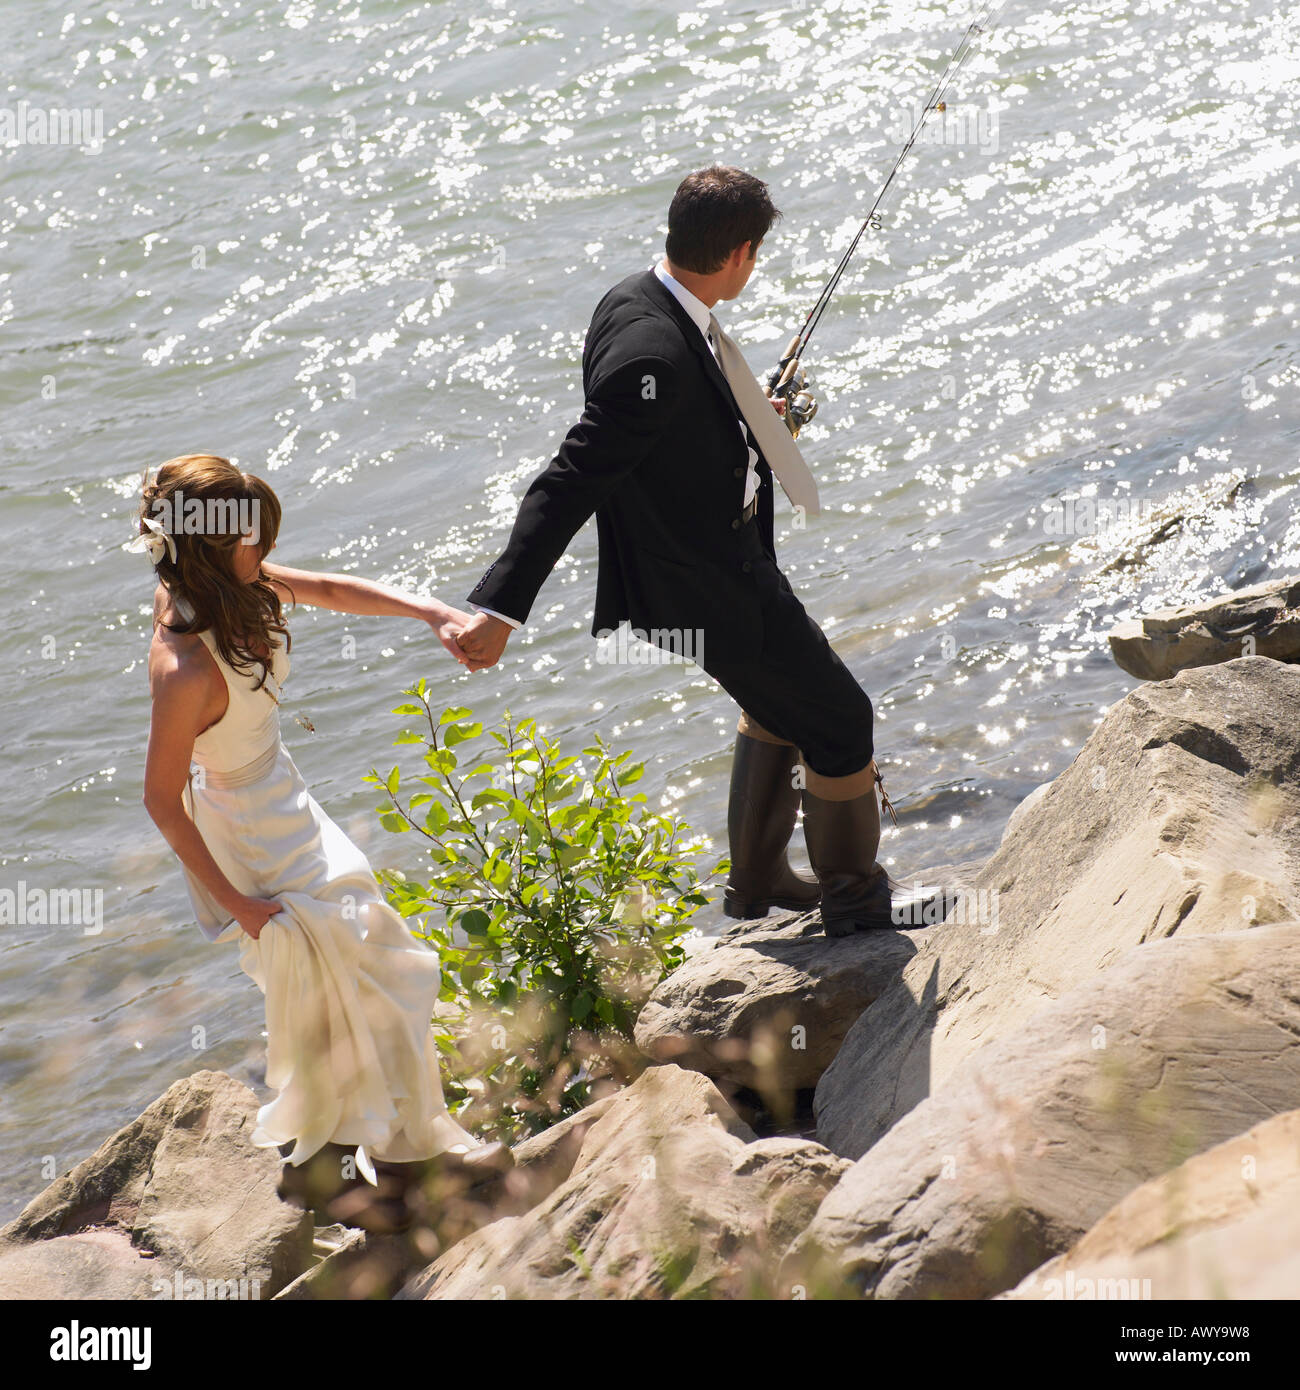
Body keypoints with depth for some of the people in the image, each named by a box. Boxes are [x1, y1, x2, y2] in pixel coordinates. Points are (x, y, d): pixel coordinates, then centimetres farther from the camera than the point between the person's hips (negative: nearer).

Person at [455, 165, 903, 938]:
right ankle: (857, 897, 26)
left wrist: (742, 421, 34)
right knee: (838, 720, 6)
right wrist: (502, 606, -38)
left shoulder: (639, 302, -3)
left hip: (729, 551, 10)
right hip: (707, 589, -10)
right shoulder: (653, 353, -33)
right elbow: (572, 480, -35)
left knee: (778, 700, 29)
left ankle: (757, 880, 45)